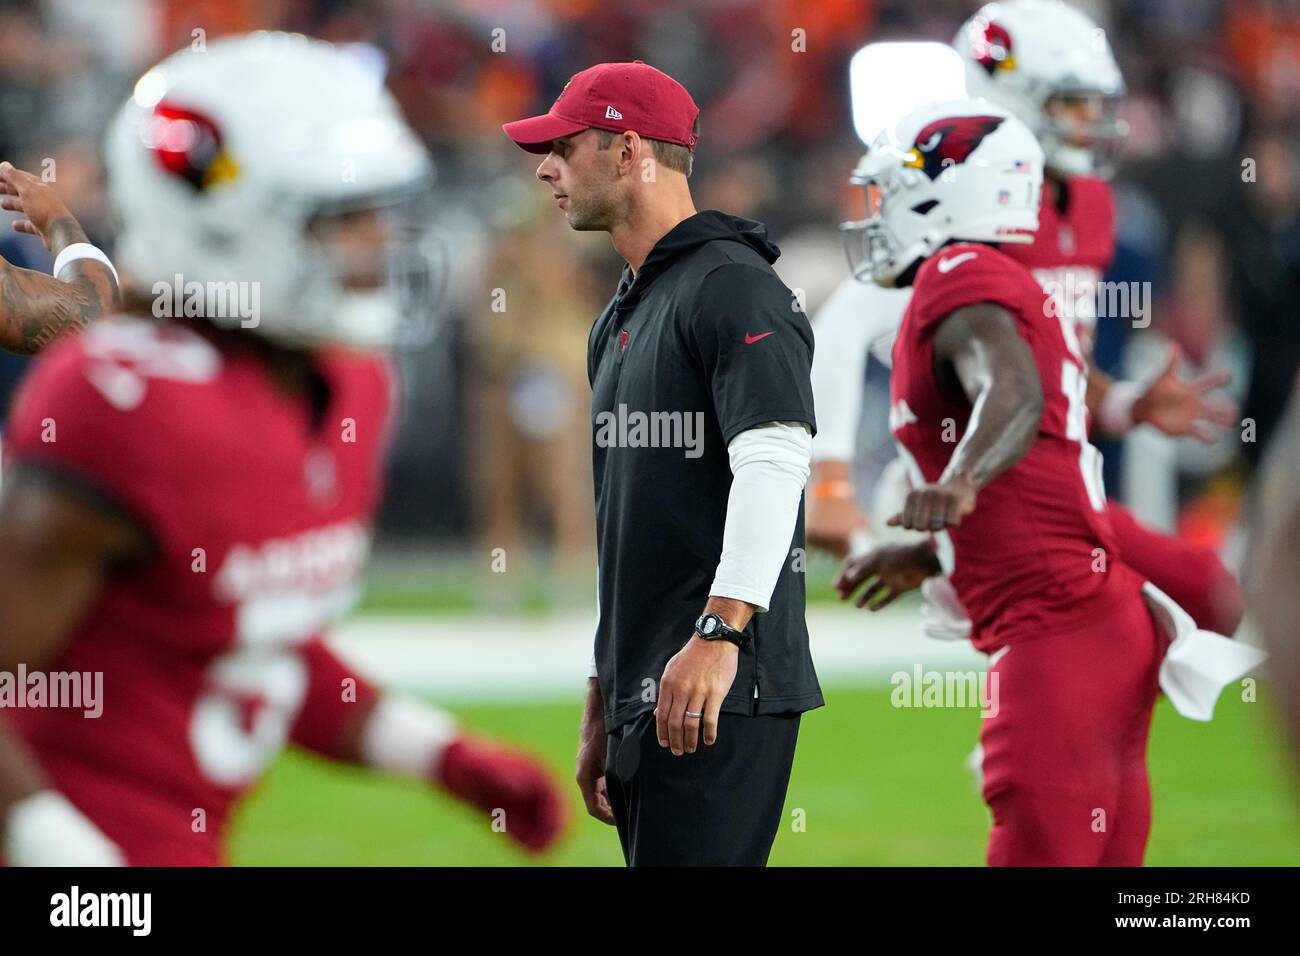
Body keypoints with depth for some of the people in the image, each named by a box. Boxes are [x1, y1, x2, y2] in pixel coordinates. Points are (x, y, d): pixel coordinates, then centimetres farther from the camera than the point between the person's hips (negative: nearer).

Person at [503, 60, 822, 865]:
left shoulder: (733, 287, -8)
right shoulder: (620, 320, 23)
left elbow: (775, 461, -22)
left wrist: (720, 631, -33)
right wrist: (602, 708, 25)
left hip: (720, 697, -9)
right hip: (641, 701, 9)